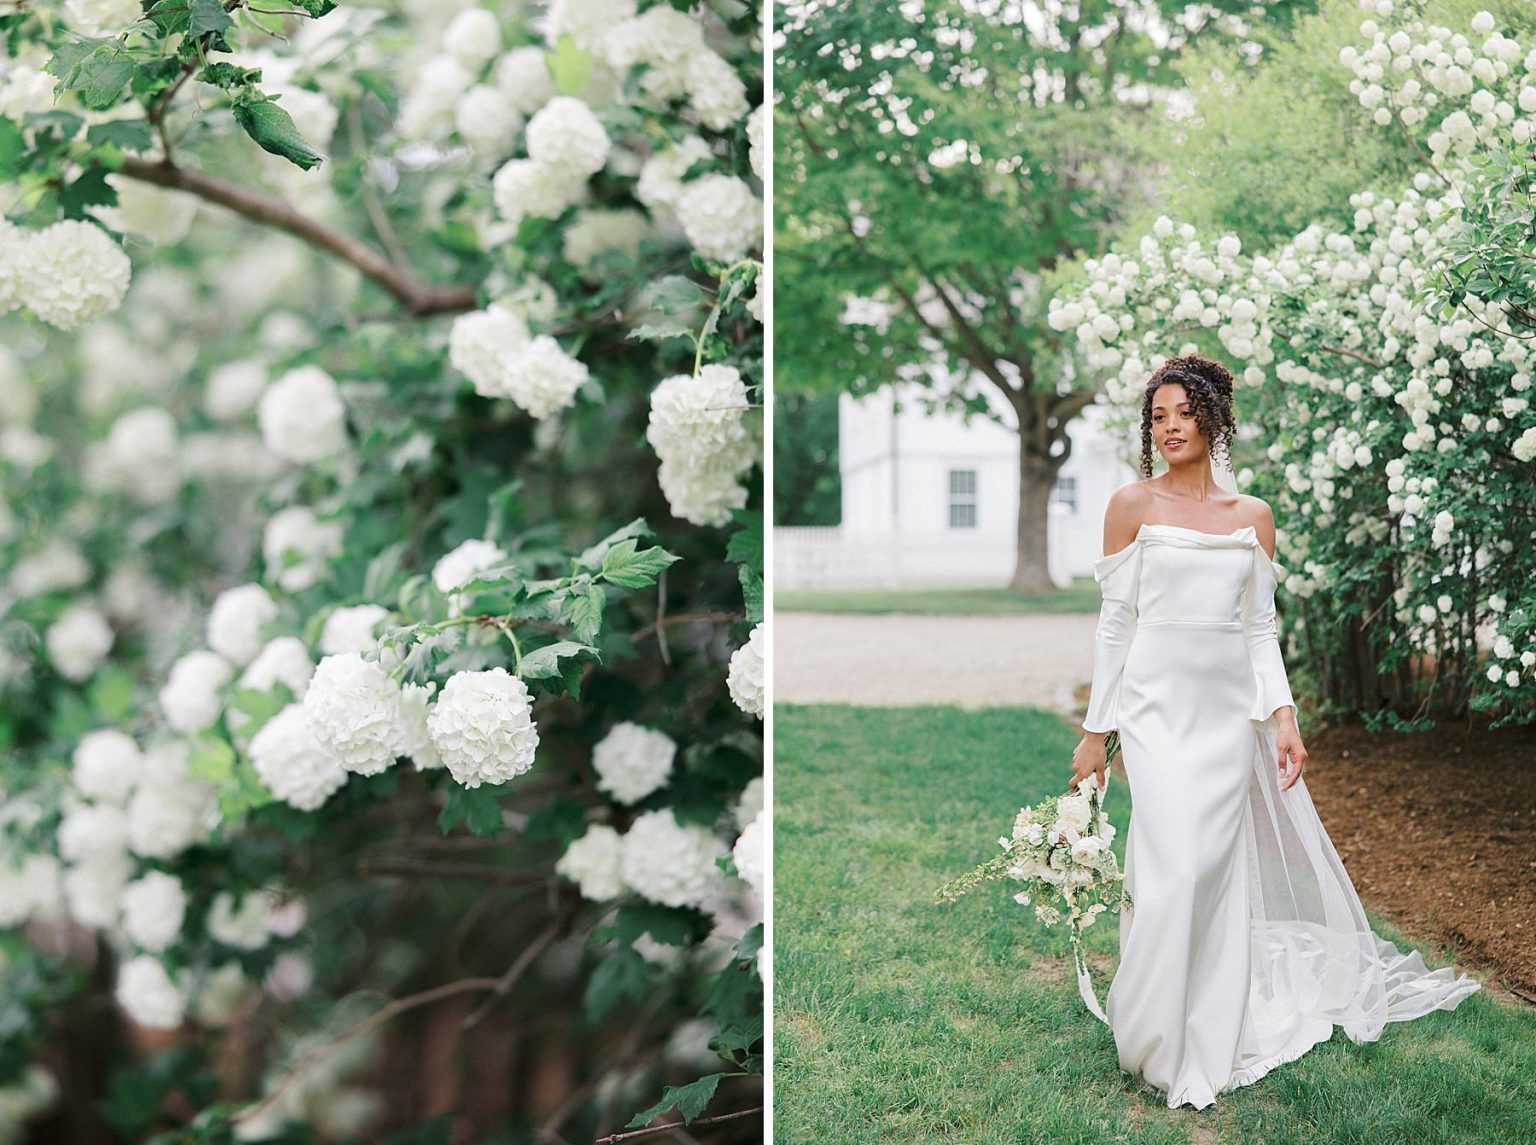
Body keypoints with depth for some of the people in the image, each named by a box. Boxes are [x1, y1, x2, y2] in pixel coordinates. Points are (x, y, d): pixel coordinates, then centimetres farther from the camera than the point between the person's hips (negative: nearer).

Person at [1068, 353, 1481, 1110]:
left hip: (1229, 708, 3)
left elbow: (1260, 628, 11)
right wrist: (1096, 730, 0)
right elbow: (1114, 621, 1)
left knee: (1220, 866, 5)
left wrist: (1284, 720, 1)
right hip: (1157, 701, -3)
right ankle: (1159, 1041, 4)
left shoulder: (1252, 517, 9)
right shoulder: (1133, 506, 0)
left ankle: (1213, 1039, 18)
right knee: (1173, 868, -12)